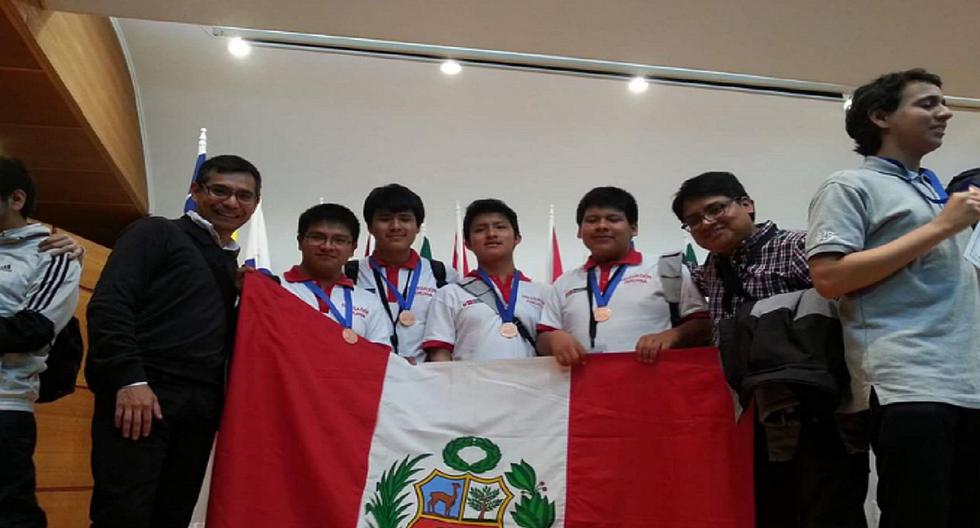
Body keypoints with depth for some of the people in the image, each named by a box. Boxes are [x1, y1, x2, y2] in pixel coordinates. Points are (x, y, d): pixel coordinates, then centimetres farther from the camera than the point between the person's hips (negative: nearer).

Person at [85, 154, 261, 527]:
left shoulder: (236, 267, 22)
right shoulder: (157, 234, 5)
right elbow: (109, 306, -7)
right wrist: (129, 379, -17)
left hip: (200, 406, 6)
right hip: (139, 394, -6)